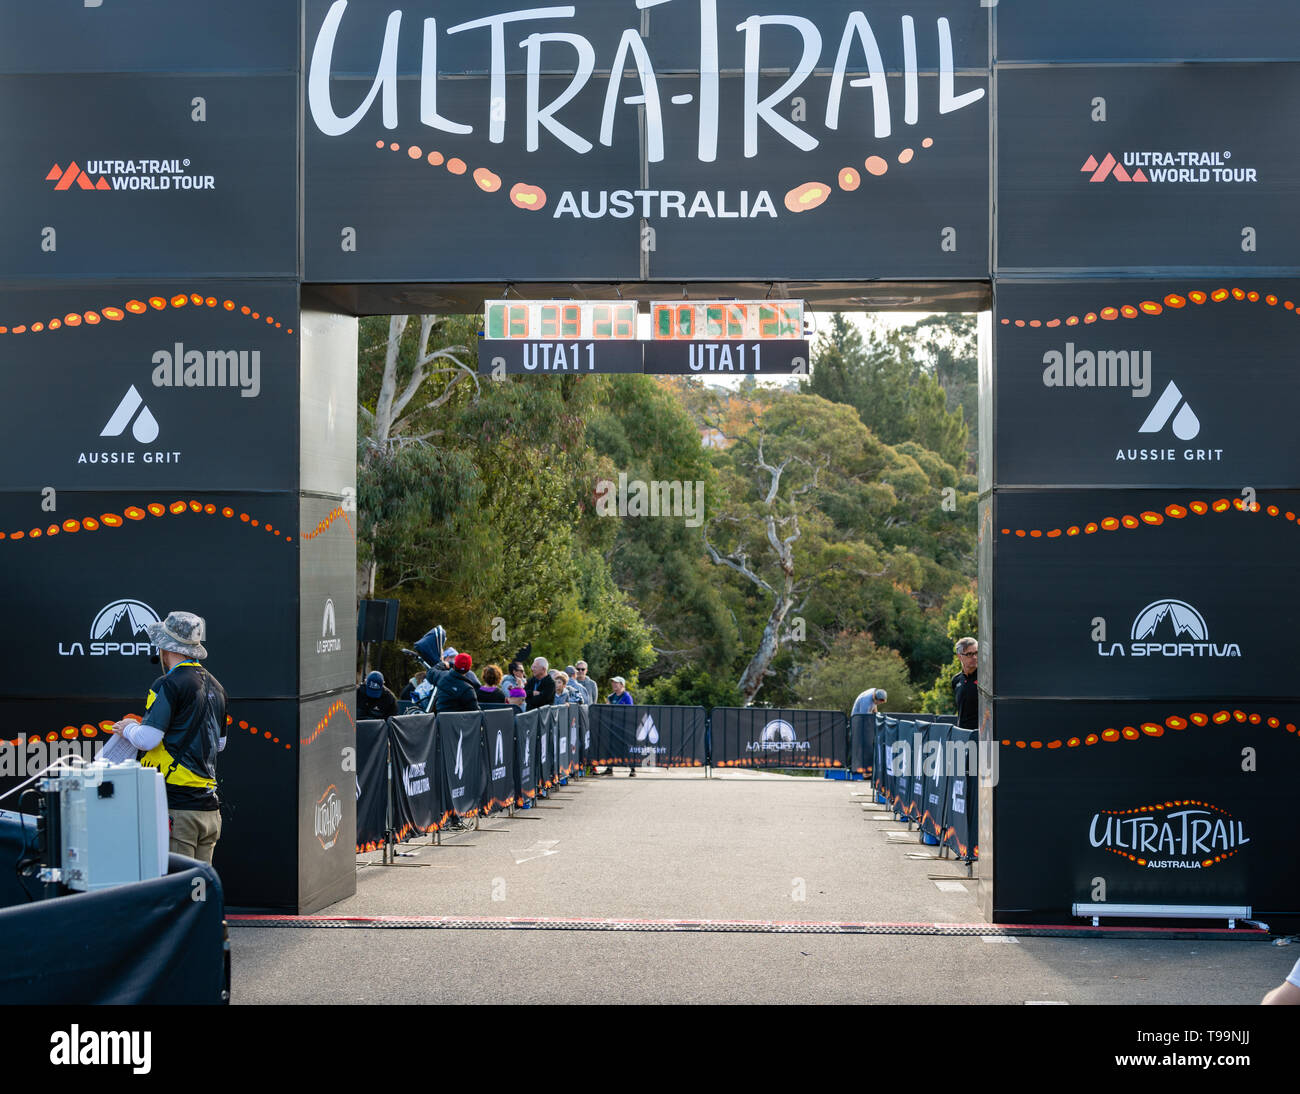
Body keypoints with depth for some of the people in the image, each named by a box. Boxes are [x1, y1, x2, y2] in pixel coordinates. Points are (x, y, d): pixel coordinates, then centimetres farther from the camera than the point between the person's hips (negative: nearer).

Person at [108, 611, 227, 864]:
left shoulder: (169, 685, -10)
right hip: (208, 807, 8)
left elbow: (147, 739, -16)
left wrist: (128, 728, 4)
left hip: (176, 806, -8)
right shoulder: (214, 687, 16)